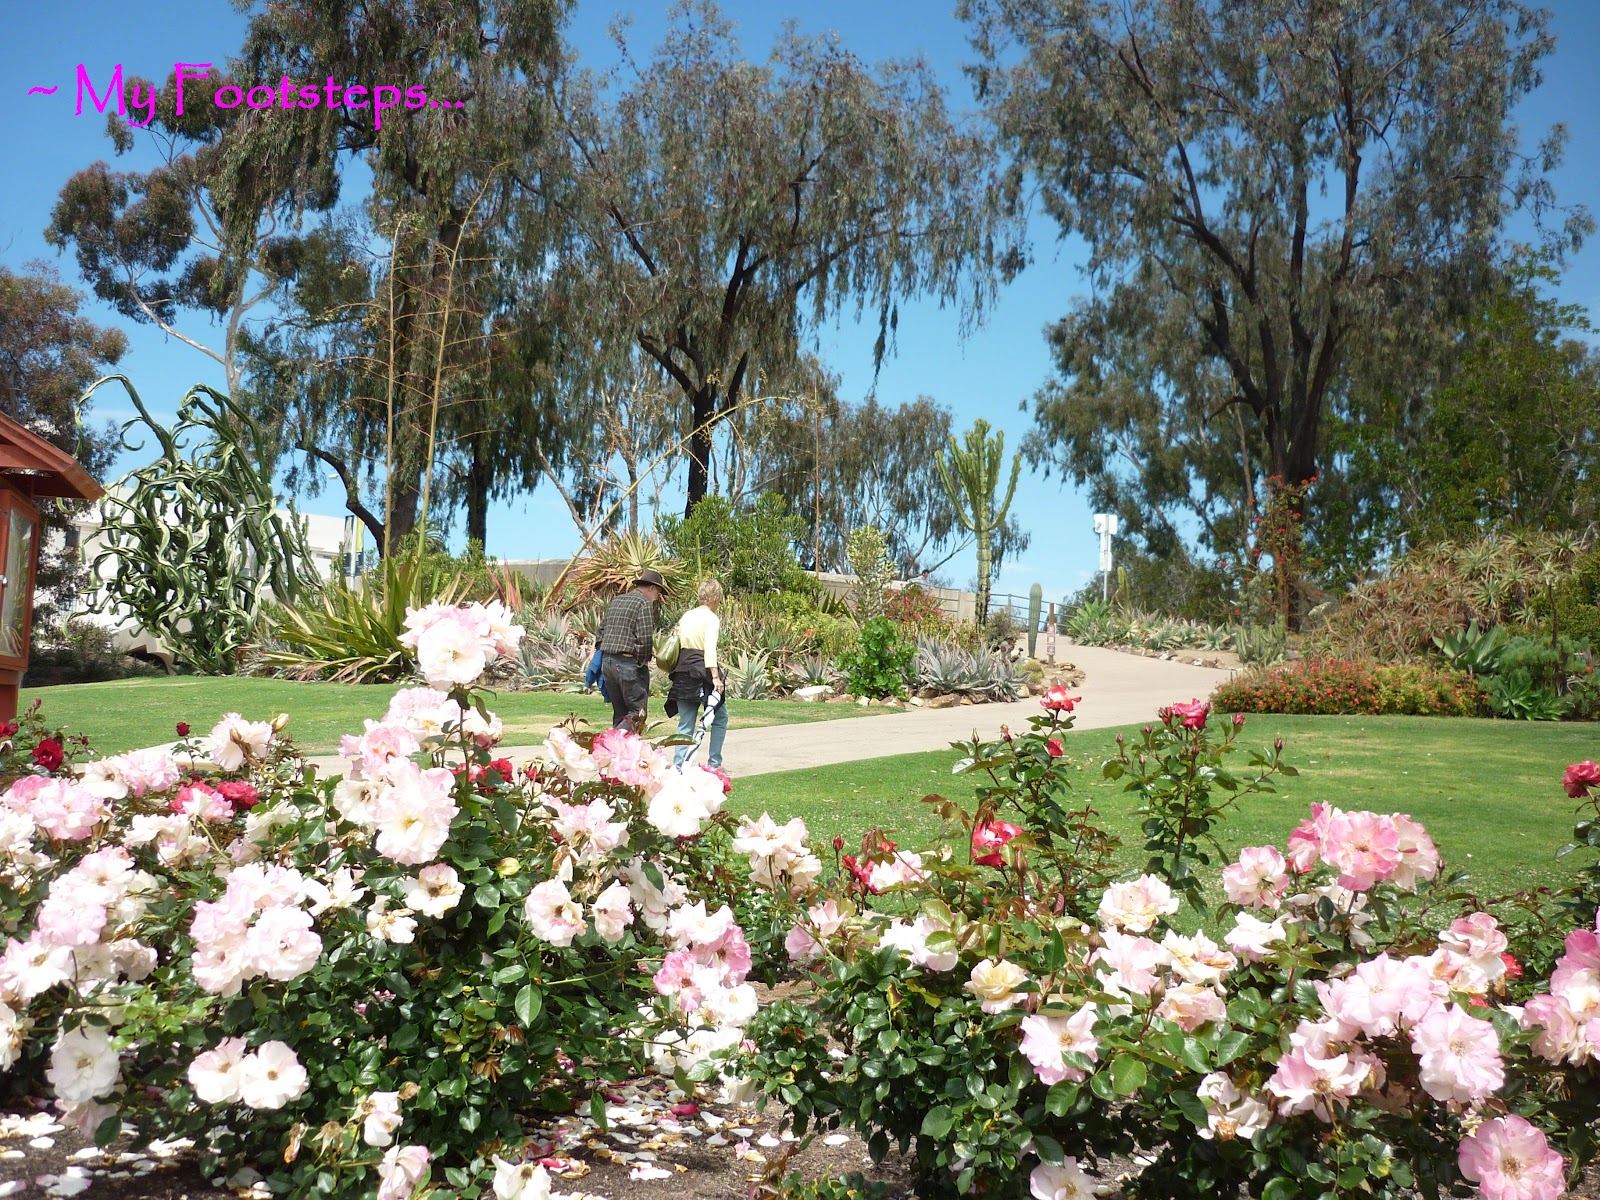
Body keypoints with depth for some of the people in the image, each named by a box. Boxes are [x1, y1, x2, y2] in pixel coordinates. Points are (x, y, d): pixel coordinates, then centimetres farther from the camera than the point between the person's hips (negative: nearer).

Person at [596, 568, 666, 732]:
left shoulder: (616, 601, 19)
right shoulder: (644, 604, -6)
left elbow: (600, 632, 19)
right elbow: (645, 639, -15)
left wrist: (604, 655, 18)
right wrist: (643, 661, -2)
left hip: (607, 662, 8)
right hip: (628, 664, -8)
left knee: (620, 714, 14)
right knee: (637, 713, -5)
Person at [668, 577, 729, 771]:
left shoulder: (686, 616, 13)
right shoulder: (711, 618, -6)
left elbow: (679, 645, 12)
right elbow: (710, 648, -18)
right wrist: (715, 677, -22)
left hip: (683, 673, 6)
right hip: (702, 672, -6)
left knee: (685, 724, 8)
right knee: (720, 718, 11)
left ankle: (678, 764, 1)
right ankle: (714, 763, 11)